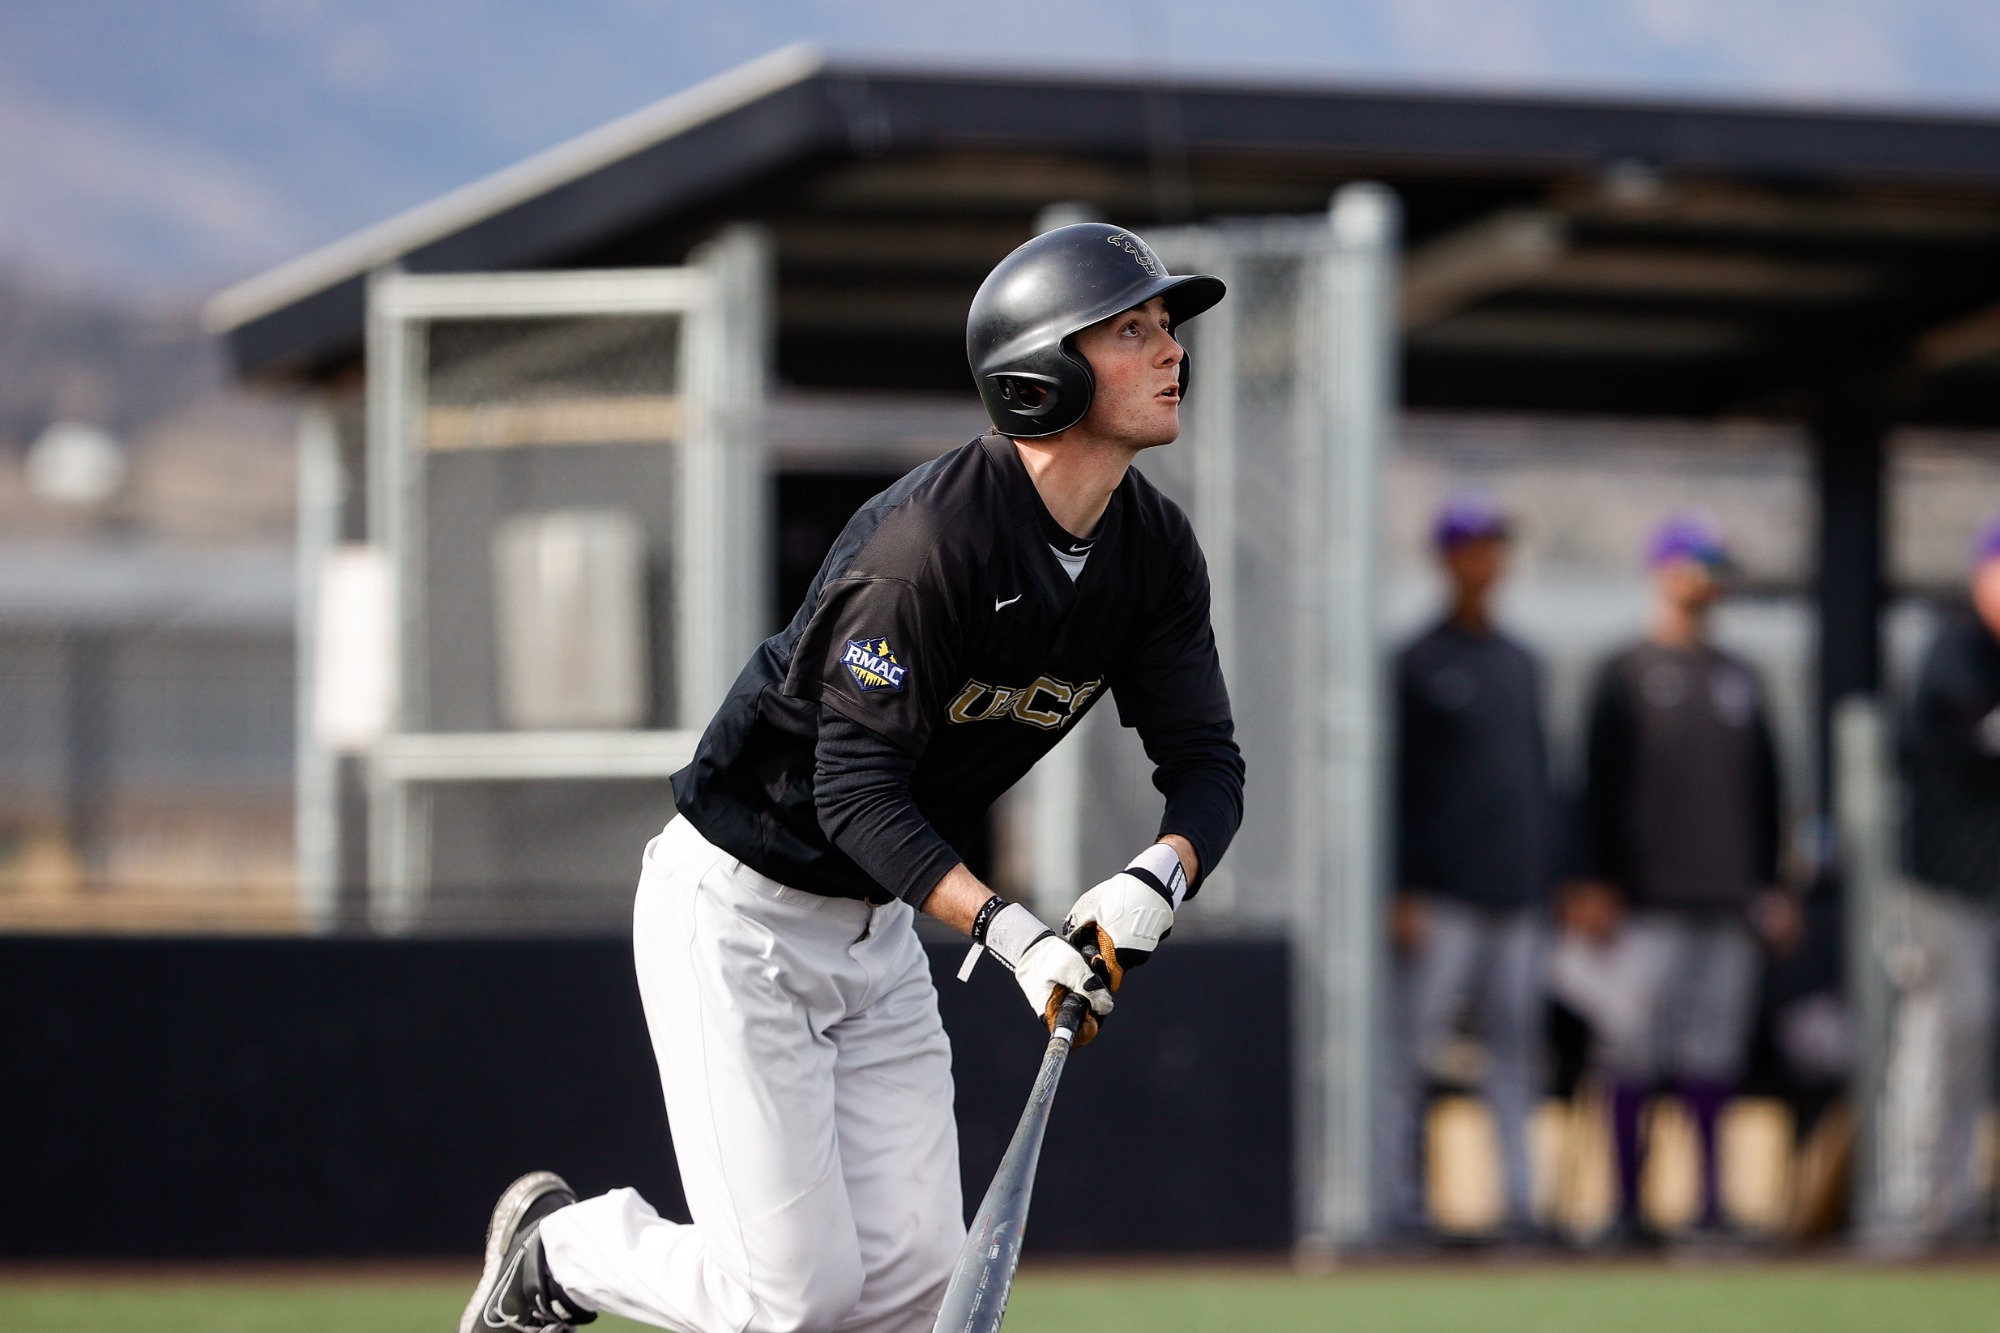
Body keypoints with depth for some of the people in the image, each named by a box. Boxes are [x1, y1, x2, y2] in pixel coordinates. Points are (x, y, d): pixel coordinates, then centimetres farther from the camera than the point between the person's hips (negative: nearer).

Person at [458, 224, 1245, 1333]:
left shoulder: (1153, 550, -3)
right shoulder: (931, 537, -27)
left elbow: (1208, 763, -2)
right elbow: (858, 790, -27)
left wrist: (1156, 878, -24)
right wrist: (1008, 932, -38)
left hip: (878, 928, 8)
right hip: (735, 912, -8)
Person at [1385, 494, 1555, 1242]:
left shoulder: (1520, 665, 18)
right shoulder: (1421, 664, -1)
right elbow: (1399, 783, -5)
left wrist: (1546, 879, 15)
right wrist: (1404, 892, -12)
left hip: (1517, 898, 6)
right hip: (1445, 898, -6)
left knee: (1515, 1052, 4)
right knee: (1416, 1047, -8)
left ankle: (1520, 1200, 4)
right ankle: (1401, 1194, -6)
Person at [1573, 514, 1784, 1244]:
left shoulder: (1739, 679, 17)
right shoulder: (1627, 674, 3)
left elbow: (1765, 789, 19)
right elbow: (1600, 786, -2)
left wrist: (1768, 882, 12)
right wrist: (1602, 883, -9)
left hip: (1728, 899, 5)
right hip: (1651, 899, -5)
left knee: (1714, 1052, 4)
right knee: (1635, 1055, -6)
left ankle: (1711, 1198, 7)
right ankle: (1628, 1202, -3)